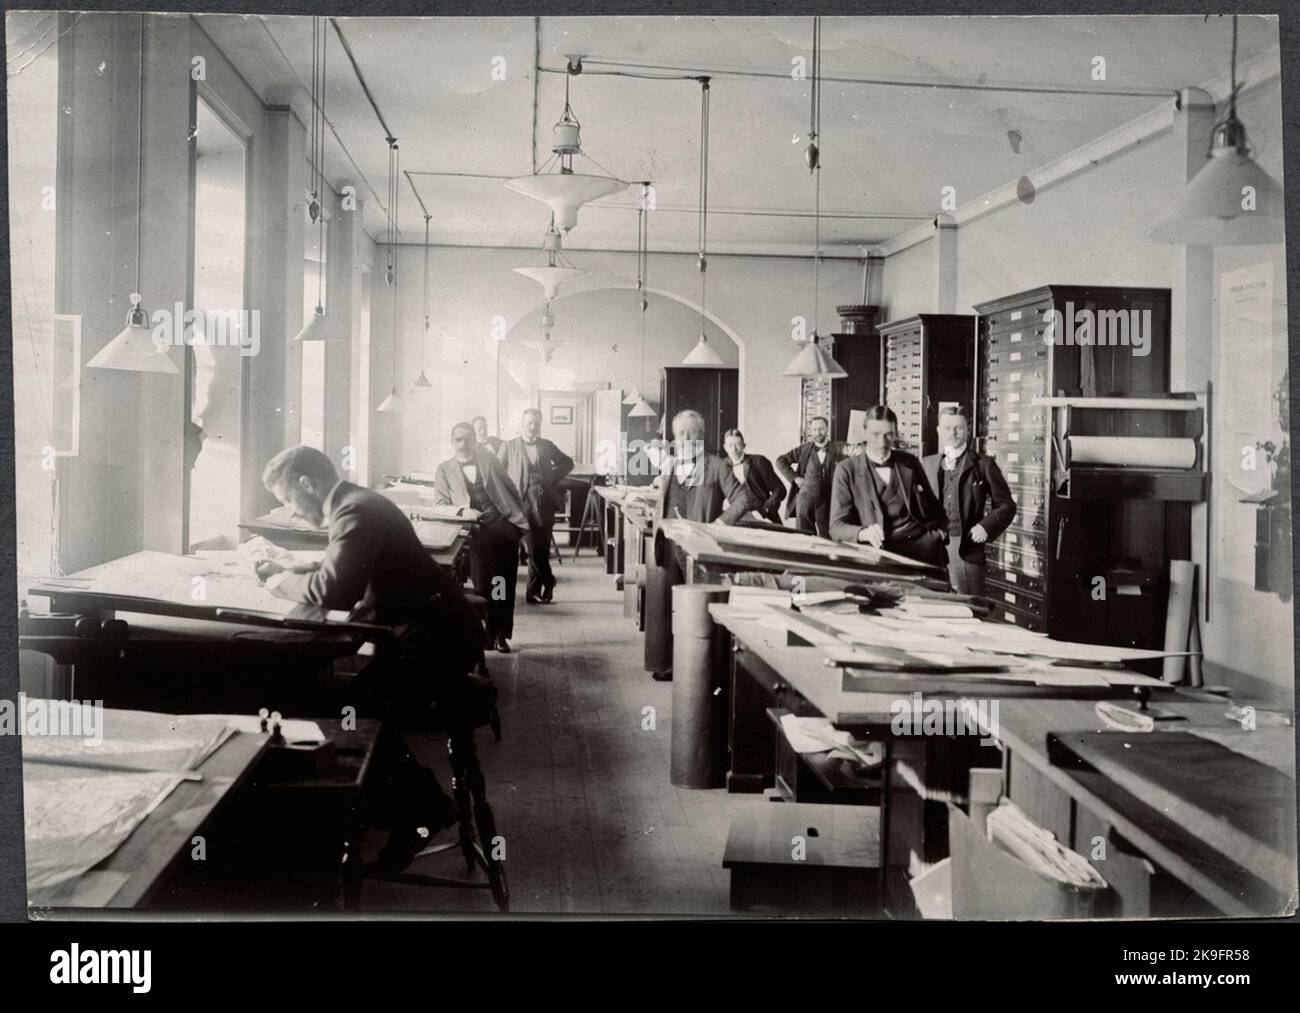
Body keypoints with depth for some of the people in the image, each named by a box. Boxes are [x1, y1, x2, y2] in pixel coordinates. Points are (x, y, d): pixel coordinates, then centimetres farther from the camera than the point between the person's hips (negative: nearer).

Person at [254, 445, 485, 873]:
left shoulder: (356, 512, -19)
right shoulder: (354, 505, 13)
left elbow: (334, 590, -29)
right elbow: (340, 570, 26)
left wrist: (285, 584, -11)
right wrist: (289, 570, 11)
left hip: (433, 642, -10)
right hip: (429, 633, 10)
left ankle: (417, 818, 5)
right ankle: (426, 807, 21)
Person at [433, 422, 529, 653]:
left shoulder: (489, 460, 13)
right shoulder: (444, 469, 8)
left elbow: (511, 491, 16)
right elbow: (440, 504, 2)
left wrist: (522, 520, 11)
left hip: (505, 525, 2)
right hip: (477, 531, -2)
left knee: (505, 586, 2)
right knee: (483, 587, -6)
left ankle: (501, 635, 11)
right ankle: (488, 635, 7)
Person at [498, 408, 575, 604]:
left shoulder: (547, 446, 13)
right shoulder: (509, 447, 4)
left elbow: (567, 462, 23)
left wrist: (554, 478, 9)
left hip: (545, 506, 3)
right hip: (522, 505, -3)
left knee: (541, 550, 4)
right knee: (533, 550, -7)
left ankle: (533, 593, 13)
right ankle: (548, 583, 11)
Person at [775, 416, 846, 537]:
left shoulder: (837, 448, 3)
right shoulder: (804, 449, 7)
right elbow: (781, 461, 9)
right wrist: (794, 477, 0)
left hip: (827, 501, -1)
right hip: (805, 499, 1)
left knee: (827, 538, -1)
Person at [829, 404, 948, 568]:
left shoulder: (909, 463, 13)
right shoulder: (847, 471, 2)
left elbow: (933, 506, 26)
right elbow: (837, 526, -5)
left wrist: (940, 532, 6)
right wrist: (863, 533, -25)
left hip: (922, 542, 5)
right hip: (881, 548, -5)